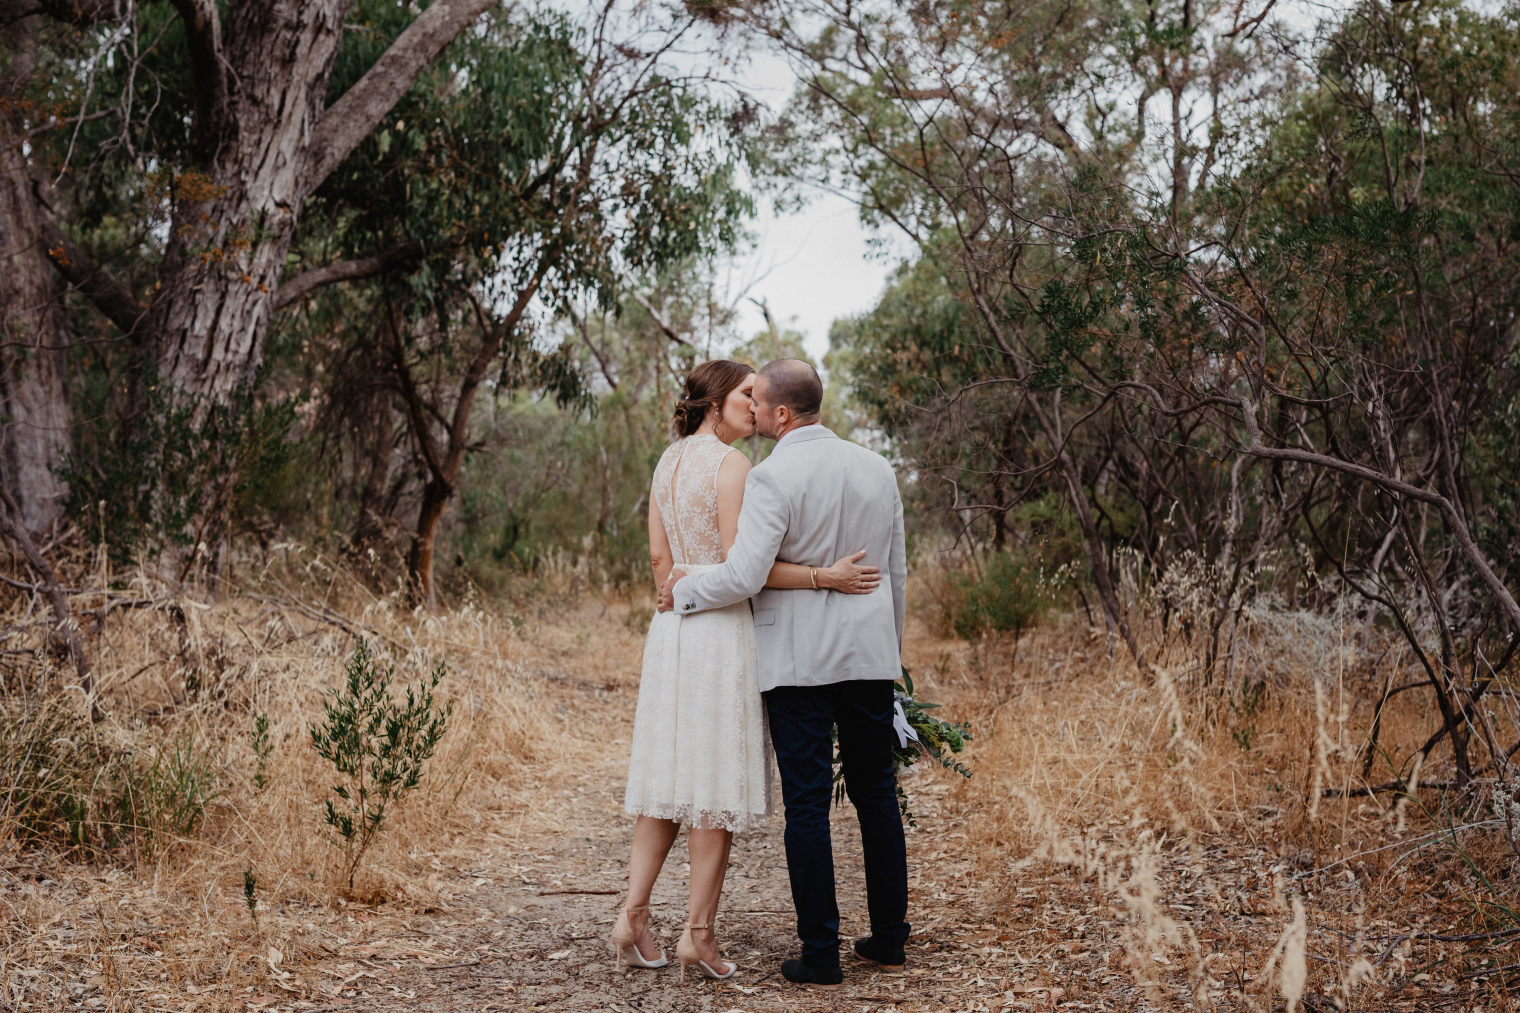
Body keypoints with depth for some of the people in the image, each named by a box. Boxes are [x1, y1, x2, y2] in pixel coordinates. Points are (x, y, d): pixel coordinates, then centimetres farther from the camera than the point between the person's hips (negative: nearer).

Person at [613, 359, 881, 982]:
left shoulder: (668, 461, 13)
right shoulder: (730, 464, -11)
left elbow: (659, 556, 14)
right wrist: (825, 576, -17)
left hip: (671, 627, 8)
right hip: (723, 631, -8)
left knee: (669, 771, 11)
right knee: (719, 781, -1)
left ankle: (633, 914, 8)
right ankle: (698, 931, 3)